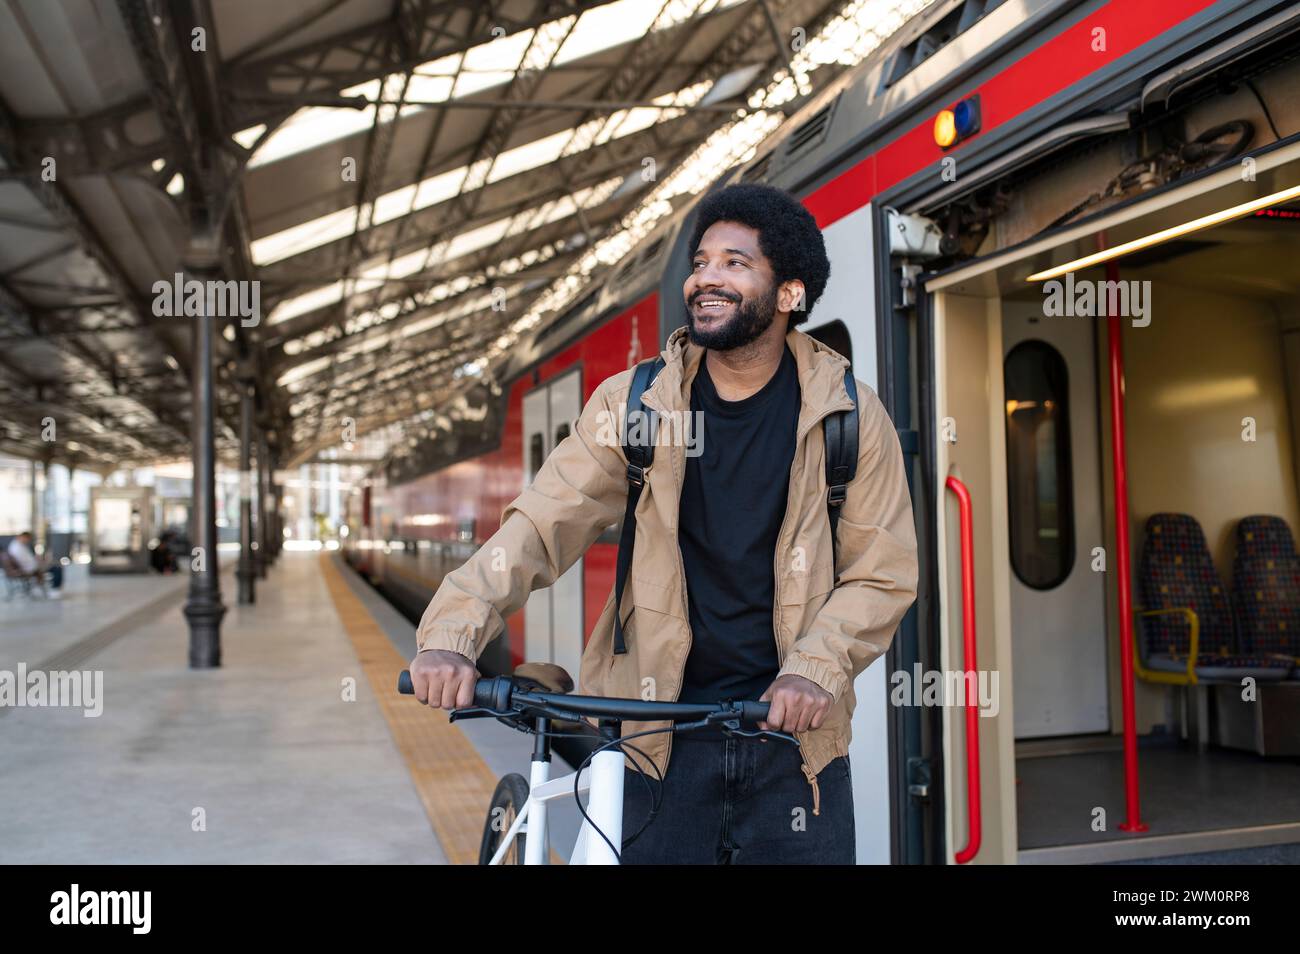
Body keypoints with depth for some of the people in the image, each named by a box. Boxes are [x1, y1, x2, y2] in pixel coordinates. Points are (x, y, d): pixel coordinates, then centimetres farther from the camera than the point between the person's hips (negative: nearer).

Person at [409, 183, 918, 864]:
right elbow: (539, 526, -8)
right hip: (657, 735, 0)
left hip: (792, 733, 0)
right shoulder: (632, 403, -3)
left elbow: (883, 574, -2)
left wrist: (815, 669, -18)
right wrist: (452, 634, -22)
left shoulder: (849, 415, -4)